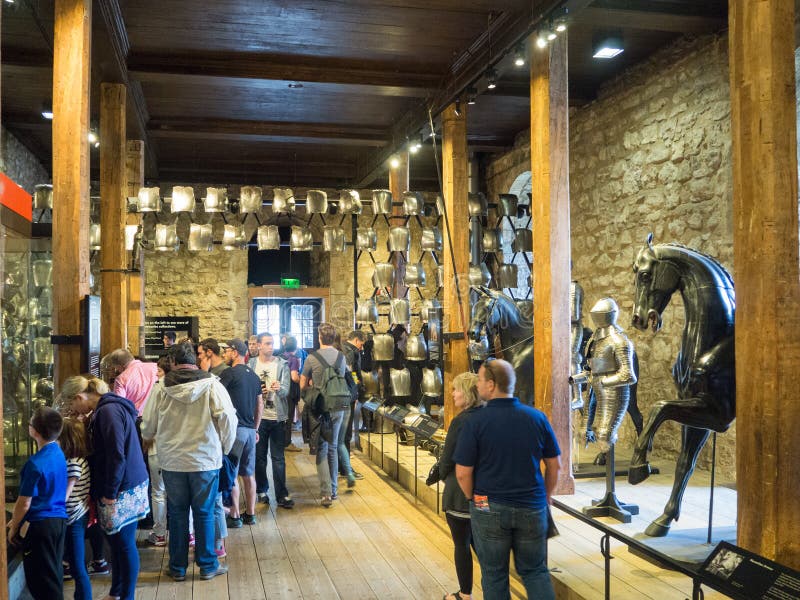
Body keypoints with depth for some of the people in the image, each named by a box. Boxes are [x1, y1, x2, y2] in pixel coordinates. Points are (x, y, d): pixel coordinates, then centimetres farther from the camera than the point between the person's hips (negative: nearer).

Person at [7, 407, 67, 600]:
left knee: (40, 579, 4)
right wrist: (17, 519, 19)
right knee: (54, 572, 17)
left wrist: (13, 528, 1)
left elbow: (24, 503, -15)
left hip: (41, 525, -8)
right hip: (60, 519, 8)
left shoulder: (36, 463, -20)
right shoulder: (58, 453, 4)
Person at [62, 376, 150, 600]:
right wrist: (101, 491, 19)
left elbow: (117, 457, -22)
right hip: (120, 487, 10)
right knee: (115, 540, 18)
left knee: (125, 543, 2)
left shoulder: (108, 411, -19)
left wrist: (109, 493, -16)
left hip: (123, 489, -10)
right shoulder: (104, 410, 13)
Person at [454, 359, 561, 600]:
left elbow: (463, 473, -12)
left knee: (494, 575, 13)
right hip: (532, 508, 3)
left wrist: (474, 499, 7)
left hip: (489, 509, -2)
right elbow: (554, 465, 3)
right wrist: (545, 498, 17)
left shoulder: (474, 422, -14)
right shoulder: (537, 417, -4)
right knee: (535, 570, 18)